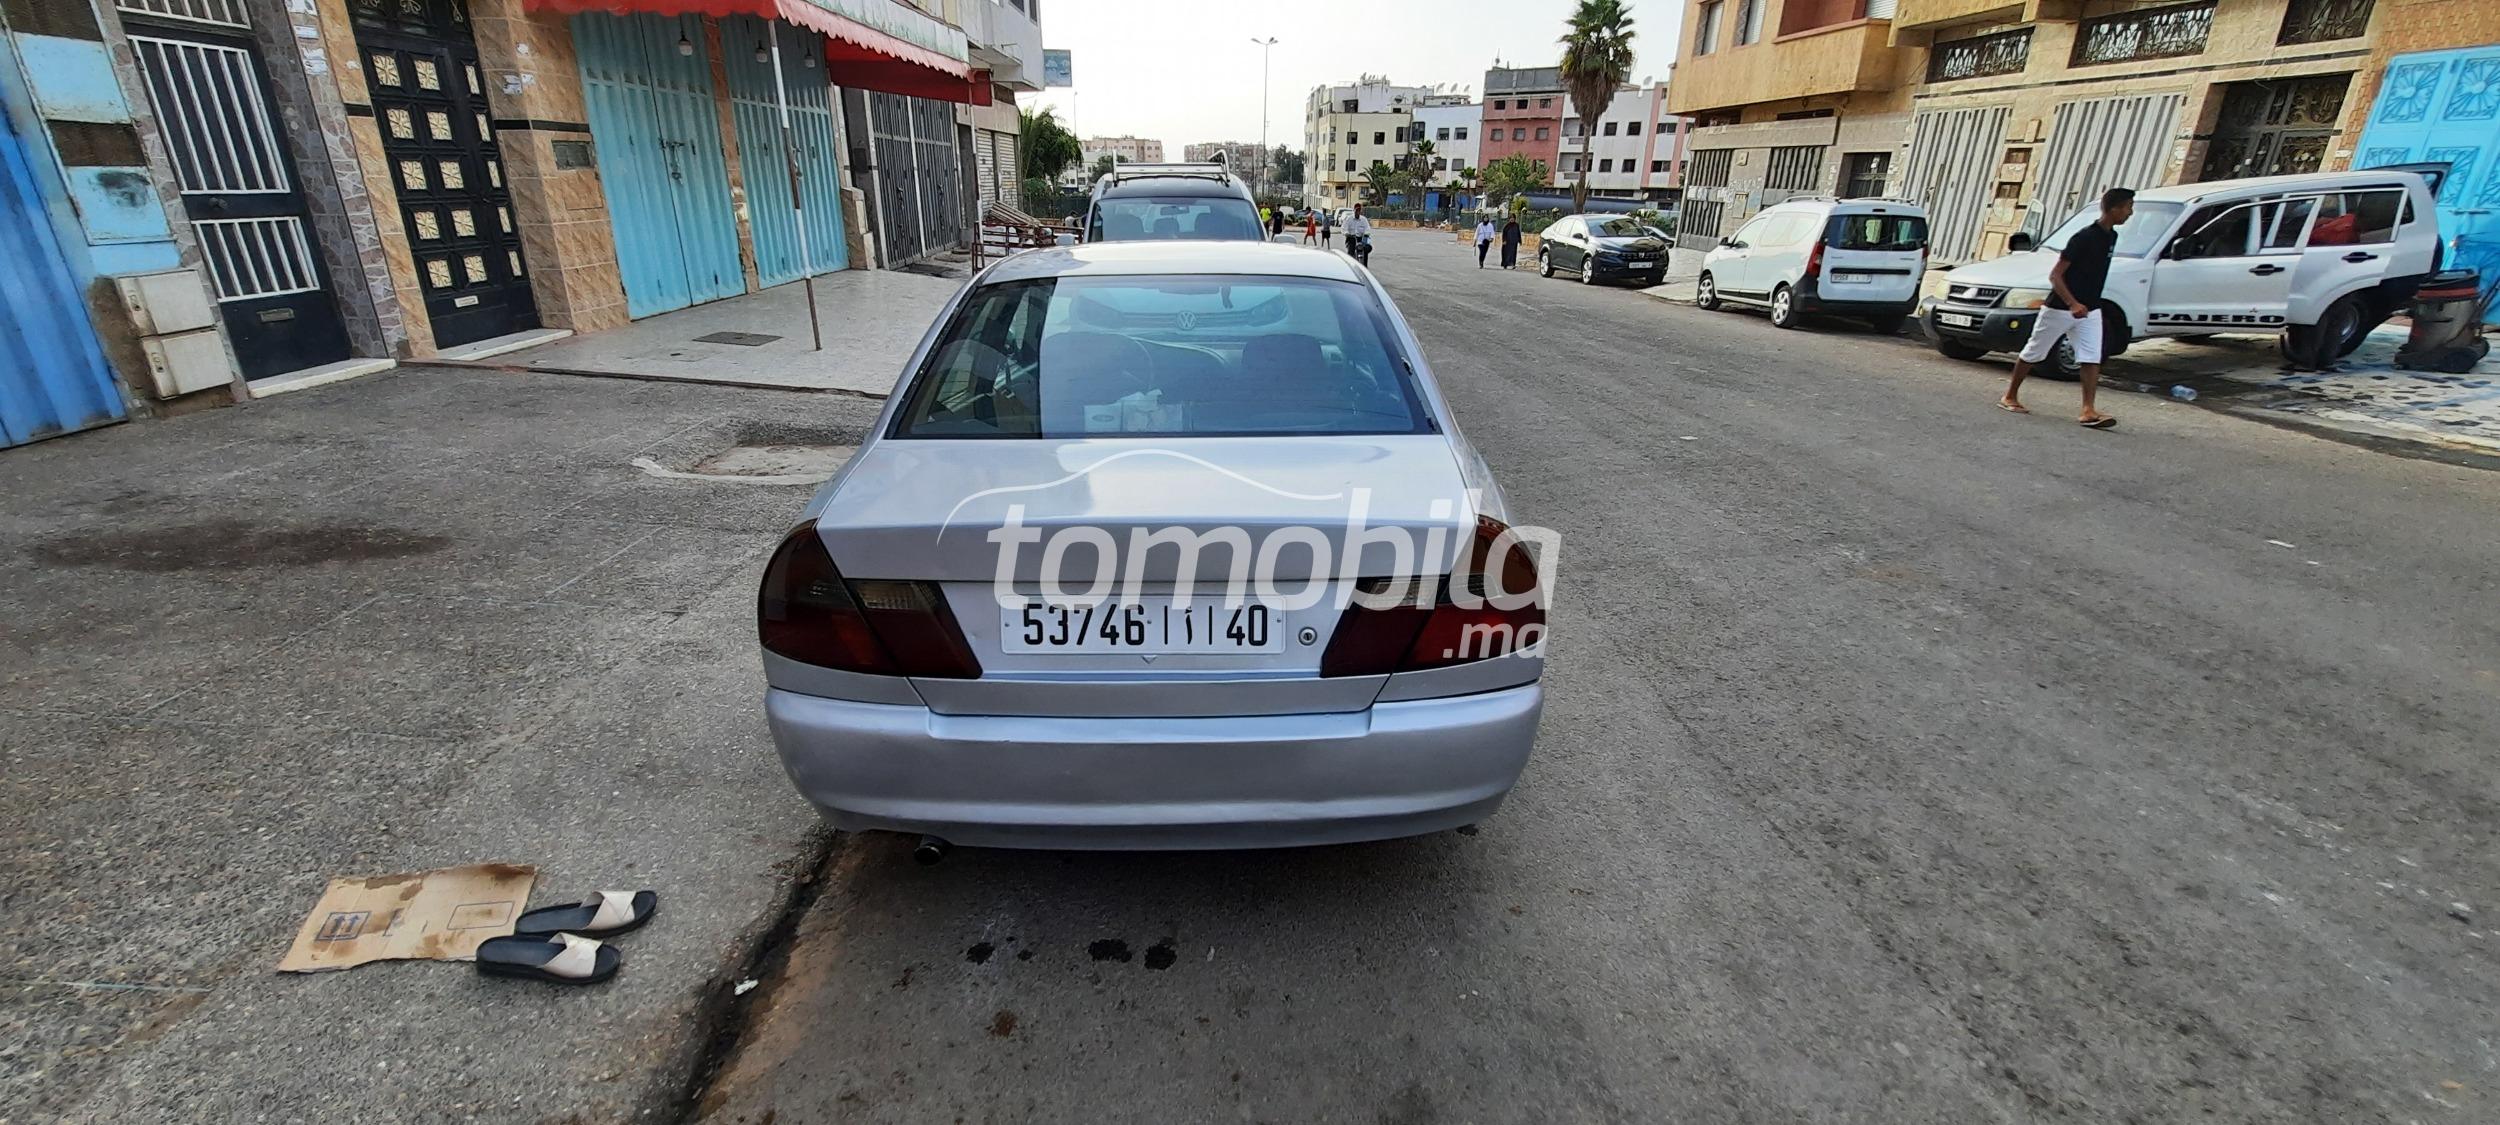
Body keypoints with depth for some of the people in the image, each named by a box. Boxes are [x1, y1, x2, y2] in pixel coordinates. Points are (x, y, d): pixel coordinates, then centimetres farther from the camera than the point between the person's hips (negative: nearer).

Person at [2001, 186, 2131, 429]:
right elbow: (2054, 275, -20)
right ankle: (2010, 396, 22)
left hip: (2089, 310, 7)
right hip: (2060, 308, -7)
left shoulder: (2111, 237, 7)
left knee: (2092, 359, -6)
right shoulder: (2084, 238, -17)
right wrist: (2073, 304, -29)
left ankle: (2088, 411, -11)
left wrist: (2092, 303, 22)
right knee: (2032, 354, 7)